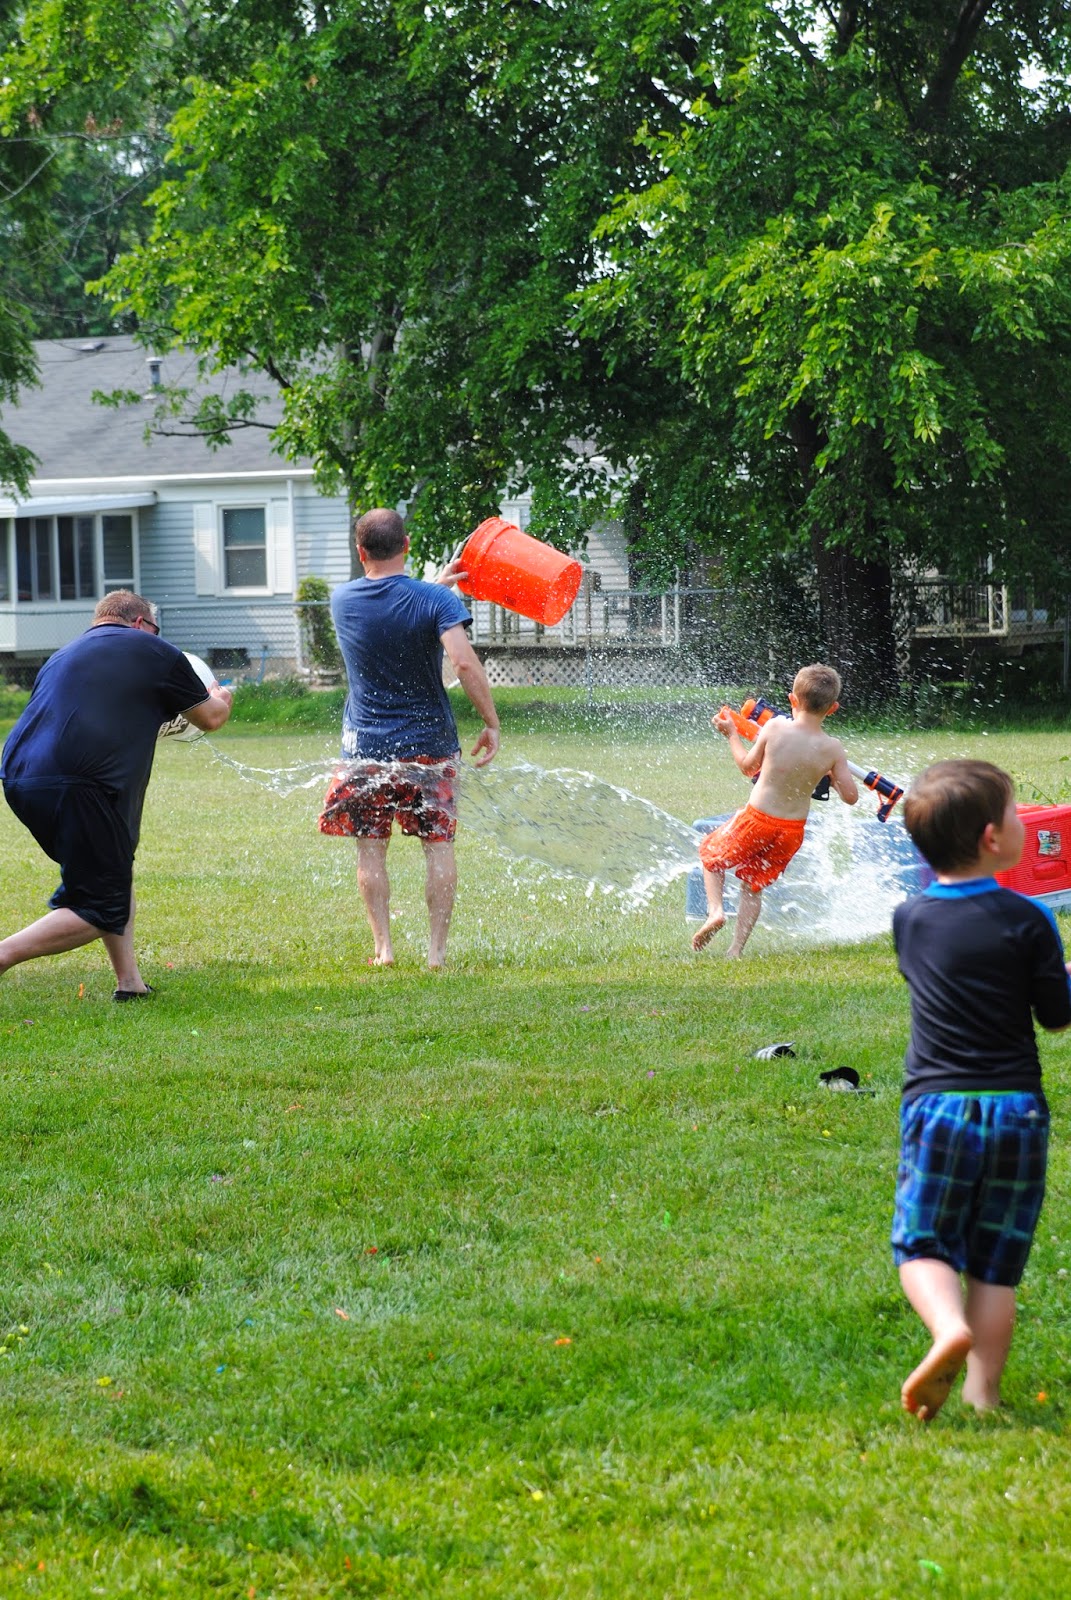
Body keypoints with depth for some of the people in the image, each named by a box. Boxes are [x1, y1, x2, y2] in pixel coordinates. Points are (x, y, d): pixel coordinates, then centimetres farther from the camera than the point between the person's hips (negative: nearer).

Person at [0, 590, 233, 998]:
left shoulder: (63, 656, 28)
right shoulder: (153, 651, 10)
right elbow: (210, 718, 20)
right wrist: (221, 699, 43)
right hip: (76, 787, -8)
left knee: (114, 871, 26)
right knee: (102, 910, 0)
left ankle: (130, 982, 22)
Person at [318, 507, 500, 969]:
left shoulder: (343, 599, 0)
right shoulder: (435, 601, -10)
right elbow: (464, 661, -22)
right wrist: (491, 722, -15)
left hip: (367, 748, 1)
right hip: (430, 741, -1)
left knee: (370, 848, 8)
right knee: (438, 844, 7)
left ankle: (382, 947, 6)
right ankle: (437, 948, 6)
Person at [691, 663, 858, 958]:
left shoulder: (774, 728, -15)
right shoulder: (832, 748, -12)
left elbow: (748, 767, 0)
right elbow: (850, 796, -7)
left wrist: (732, 735, 16)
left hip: (757, 818, -3)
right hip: (793, 830, 3)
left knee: (711, 853, 23)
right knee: (754, 886, 21)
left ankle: (715, 909, 2)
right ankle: (737, 949, 19)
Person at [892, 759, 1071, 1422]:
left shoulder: (909, 918, 2)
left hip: (936, 1104, 1)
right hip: (1016, 1110, -1)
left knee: (922, 1243, 7)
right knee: (995, 1263, 7)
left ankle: (949, 1326, -22)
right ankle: (982, 1395, 4)